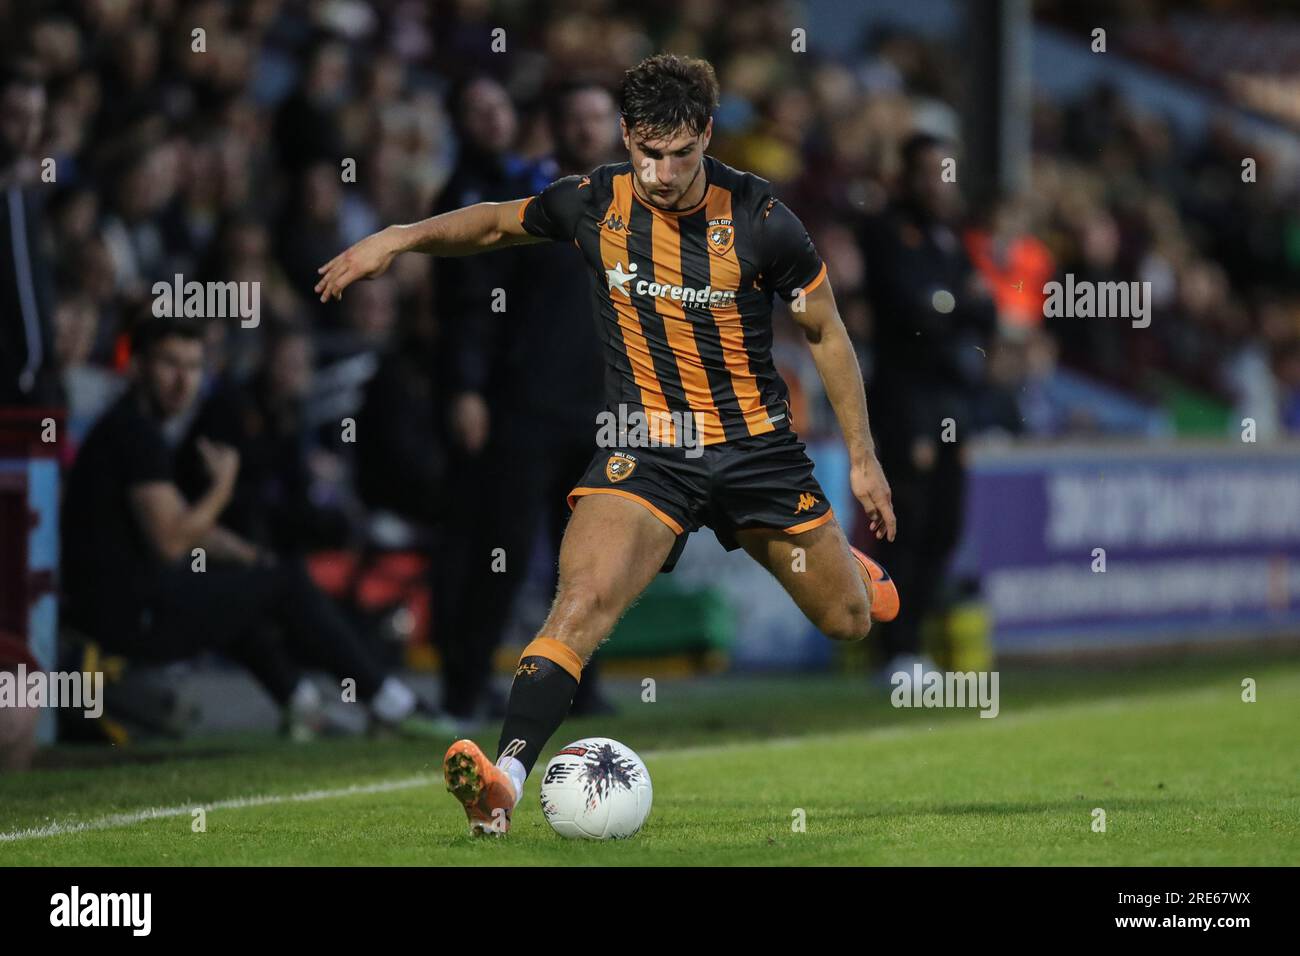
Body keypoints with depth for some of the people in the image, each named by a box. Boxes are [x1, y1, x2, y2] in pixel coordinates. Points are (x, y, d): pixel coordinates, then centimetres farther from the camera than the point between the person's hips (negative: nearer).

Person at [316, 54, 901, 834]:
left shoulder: (759, 219, -14)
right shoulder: (596, 204, -8)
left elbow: (826, 332, -1)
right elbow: (496, 222, 13)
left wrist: (863, 456, 2)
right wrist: (400, 238, -1)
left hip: (758, 446, 0)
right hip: (646, 449, 0)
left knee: (850, 622, 15)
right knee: (585, 599, -26)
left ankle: (846, 564, 54)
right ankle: (507, 777, -34)